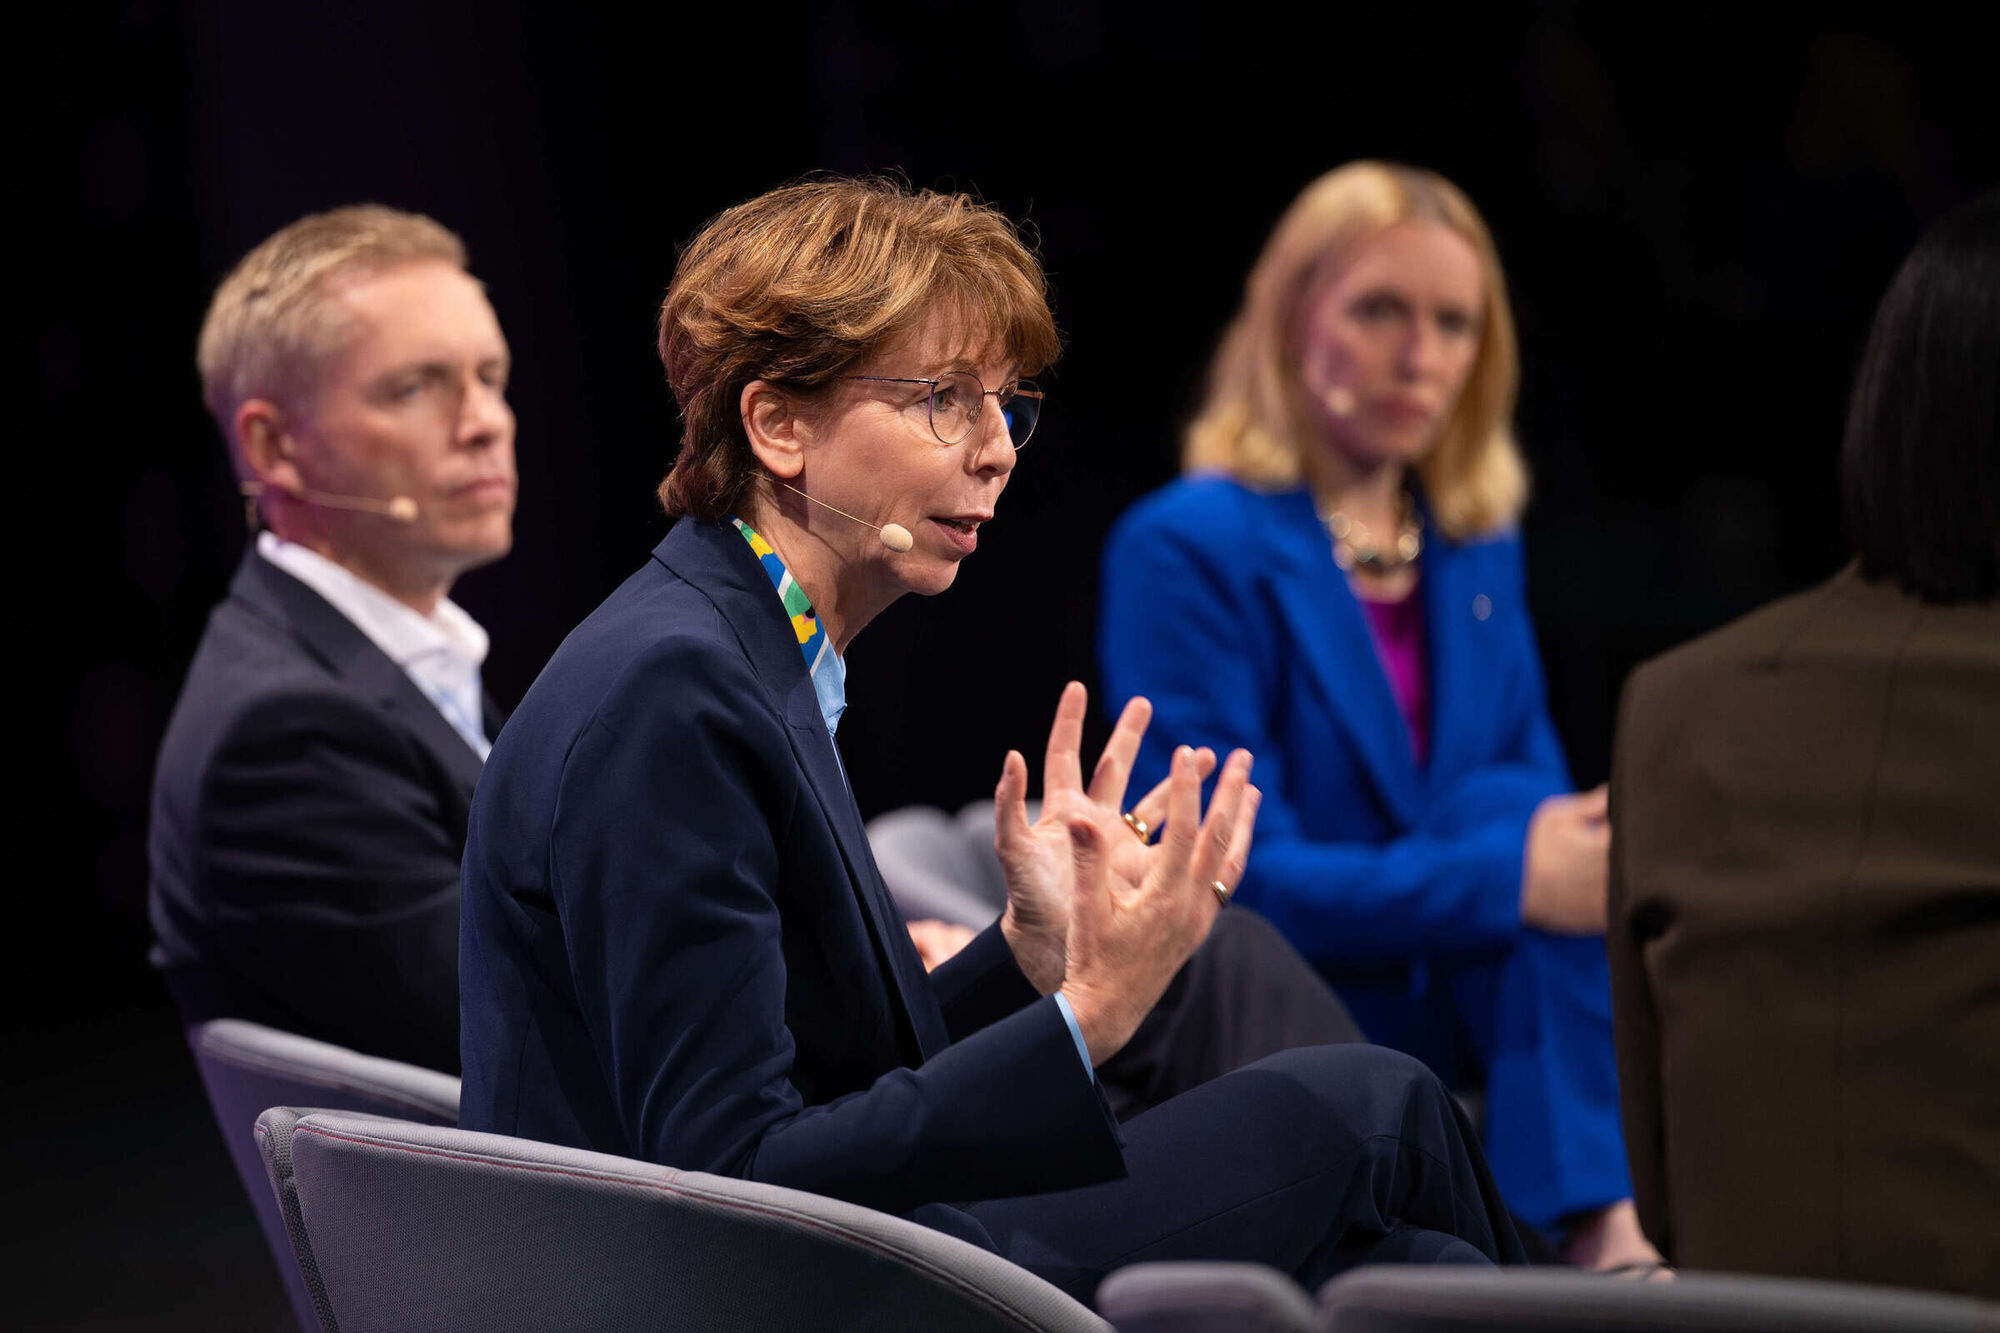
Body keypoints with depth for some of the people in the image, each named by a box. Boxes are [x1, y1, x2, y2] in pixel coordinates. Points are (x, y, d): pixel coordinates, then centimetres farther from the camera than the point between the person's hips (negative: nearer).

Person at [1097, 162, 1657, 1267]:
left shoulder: (1480, 553, 14)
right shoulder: (1187, 549, -7)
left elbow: (1541, 810, 10)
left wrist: (1577, 847, -16)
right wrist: (1507, 878, -24)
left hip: (1465, 1048, 6)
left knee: (1507, 808, -23)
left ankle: (1608, 1226, -27)